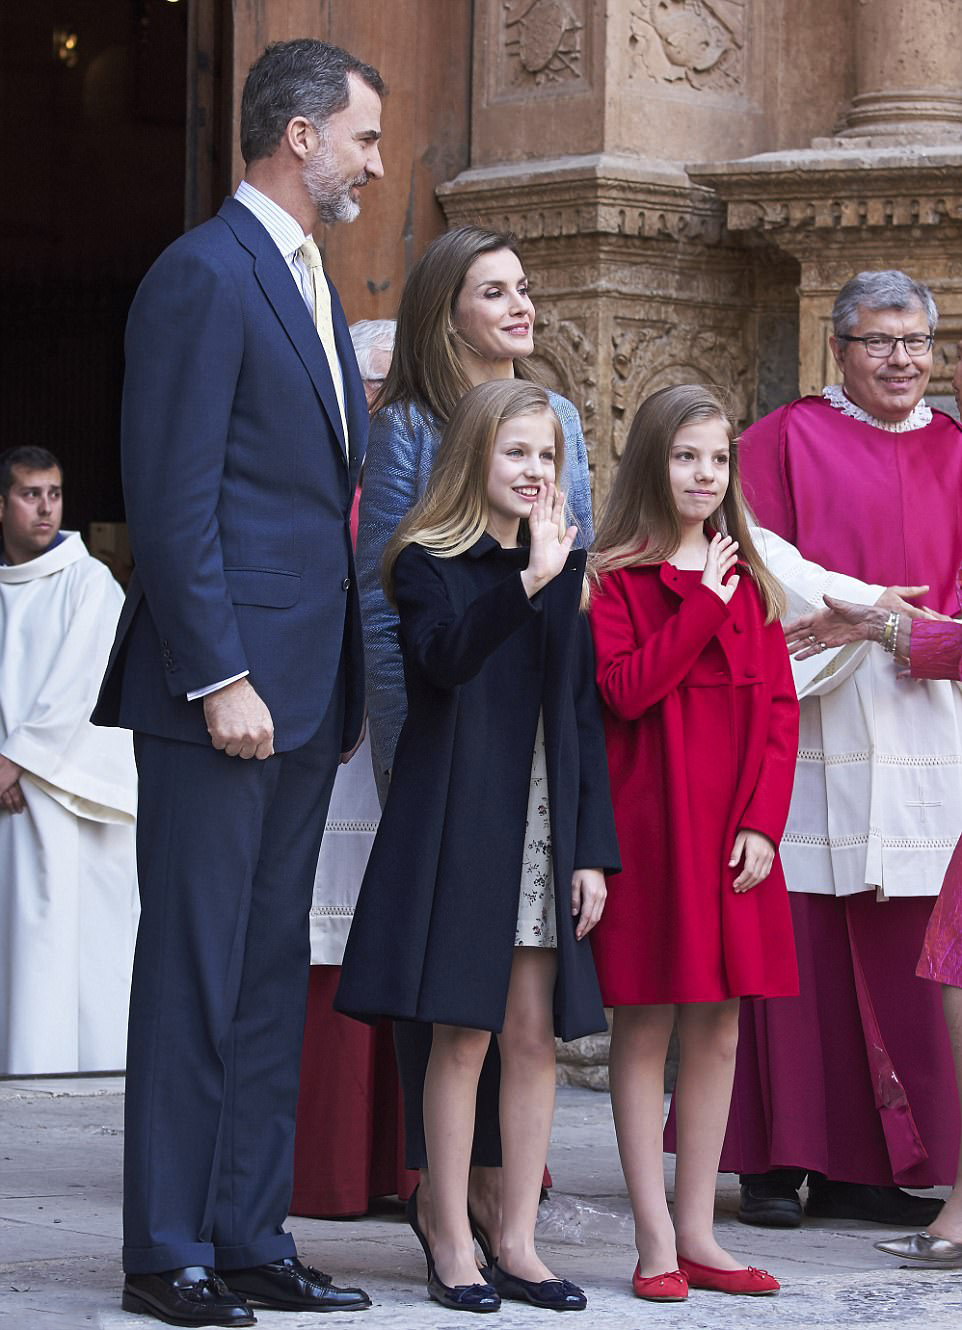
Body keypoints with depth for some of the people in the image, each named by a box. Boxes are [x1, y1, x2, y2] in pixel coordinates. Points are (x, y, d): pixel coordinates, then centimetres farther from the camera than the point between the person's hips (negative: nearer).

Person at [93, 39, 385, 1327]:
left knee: (272, 977, 11)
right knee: (194, 974, -4)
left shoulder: (307, 281, 19)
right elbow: (172, 502, -16)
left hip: (304, 690, 9)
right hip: (227, 681, -9)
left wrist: (346, 683, 17)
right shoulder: (203, 276, -10)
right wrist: (221, 679, -19)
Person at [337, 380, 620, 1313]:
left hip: (545, 830, 5)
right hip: (457, 823, -5)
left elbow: (585, 715, 11)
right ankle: (451, 1242, 5)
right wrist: (526, 582, -34)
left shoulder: (568, 569, 13)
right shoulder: (428, 564, -2)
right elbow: (445, 657, -23)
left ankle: (517, 1243, 11)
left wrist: (594, 850, 5)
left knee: (534, 1036, 4)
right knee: (463, 1034, -3)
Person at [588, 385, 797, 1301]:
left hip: (732, 830, 5)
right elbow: (626, 689, -17)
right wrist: (704, 604, -13)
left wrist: (763, 821, -3)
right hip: (649, 823, -5)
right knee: (644, 1027, -1)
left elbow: (779, 709, 9)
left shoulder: (748, 580, 13)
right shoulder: (617, 575, -2)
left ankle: (697, 1233, 15)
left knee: (718, 1029, 7)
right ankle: (655, 1241, 3)